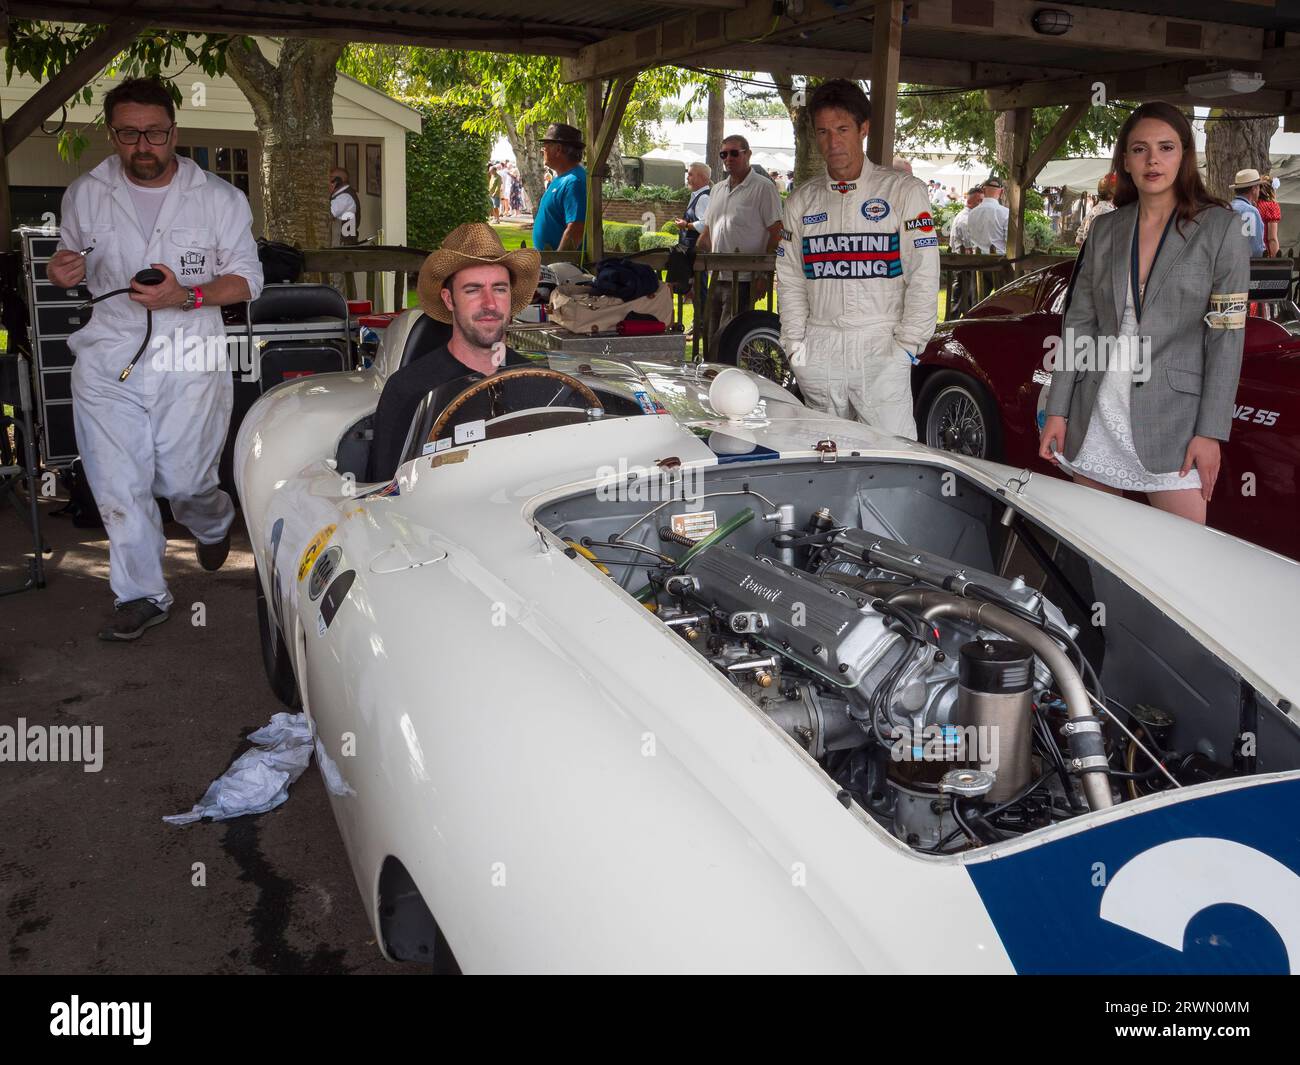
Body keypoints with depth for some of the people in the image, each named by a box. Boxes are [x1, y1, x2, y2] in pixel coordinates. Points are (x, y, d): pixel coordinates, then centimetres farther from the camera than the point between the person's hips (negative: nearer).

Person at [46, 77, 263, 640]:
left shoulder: (220, 198, 0)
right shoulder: (84, 194, 7)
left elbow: (247, 278, 2)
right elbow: (71, 257, 21)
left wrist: (186, 296, -16)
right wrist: (62, 270, -5)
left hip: (189, 366, -2)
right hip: (106, 365, 2)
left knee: (184, 483, 4)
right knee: (119, 489, 1)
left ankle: (213, 524, 41)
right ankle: (141, 595, 17)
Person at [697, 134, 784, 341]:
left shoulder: (763, 188, -6)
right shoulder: (717, 190, 18)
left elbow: (776, 234, -10)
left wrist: (764, 276, -16)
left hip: (744, 280, -8)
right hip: (717, 278, 8)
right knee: (713, 337, 9)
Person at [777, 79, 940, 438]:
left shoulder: (904, 190, 1)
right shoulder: (802, 200, 13)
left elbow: (924, 276, -2)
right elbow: (790, 280, 14)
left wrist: (906, 345, -6)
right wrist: (795, 344, 4)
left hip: (881, 351, -3)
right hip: (819, 352, 3)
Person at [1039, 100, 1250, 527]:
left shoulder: (1220, 228, -2)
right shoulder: (1105, 229, 9)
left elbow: (1226, 337, -5)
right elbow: (1079, 322, 9)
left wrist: (1210, 433, -10)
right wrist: (1057, 411, 3)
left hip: (1171, 422, -3)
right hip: (1094, 417, 3)